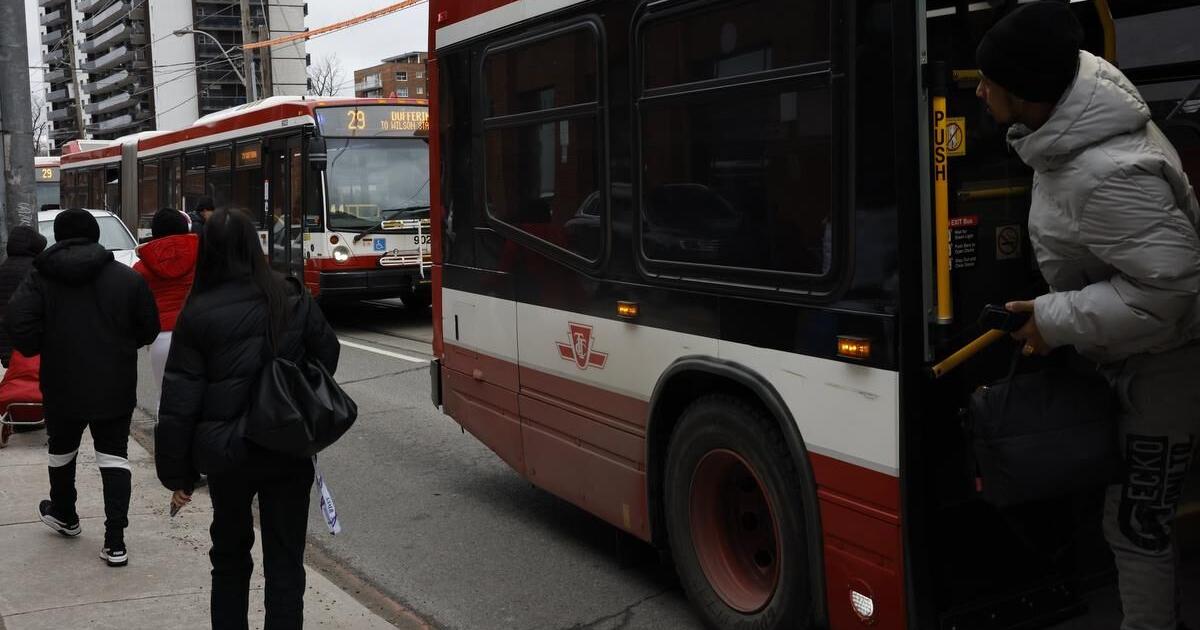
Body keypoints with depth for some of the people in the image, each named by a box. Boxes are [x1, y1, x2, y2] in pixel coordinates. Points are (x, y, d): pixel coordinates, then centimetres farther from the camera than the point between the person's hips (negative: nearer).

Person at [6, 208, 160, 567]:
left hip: (62, 387, 0)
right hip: (115, 388, 0)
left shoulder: (41, 278, -7)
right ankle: (115, 541, -2)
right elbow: (149, 329, -1)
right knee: (114, 456, 6)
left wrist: (39, 349, 0)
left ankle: (64, 515, 46)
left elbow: (17, 323, -19)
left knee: (62, 450, 24)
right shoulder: (127, 278, -4)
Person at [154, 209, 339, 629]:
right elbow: (327, 357, 7)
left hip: (229, 452, -1)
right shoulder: (294, 300, -4)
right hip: (291, 450, 1)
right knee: (285, 561, 8)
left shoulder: (198, 314, -9)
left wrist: (176, 473, 0)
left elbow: (179, 400, -7)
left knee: (230, 556, 20)